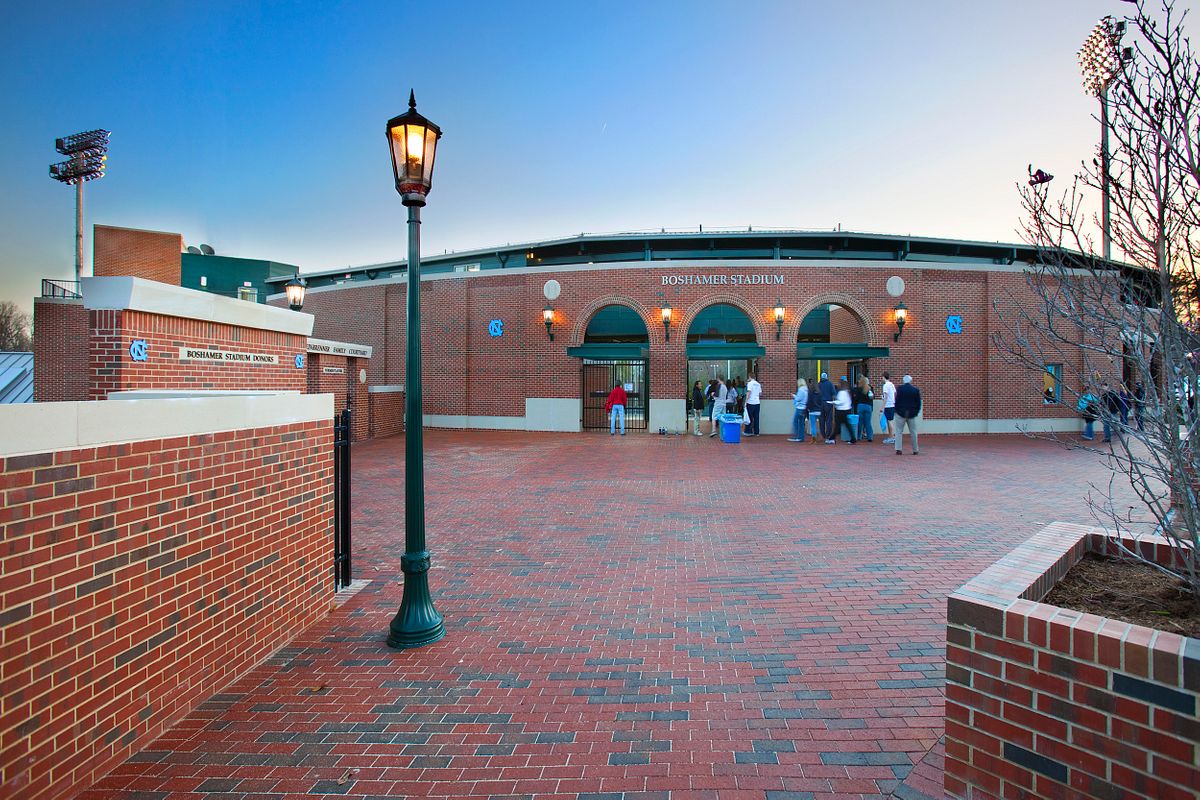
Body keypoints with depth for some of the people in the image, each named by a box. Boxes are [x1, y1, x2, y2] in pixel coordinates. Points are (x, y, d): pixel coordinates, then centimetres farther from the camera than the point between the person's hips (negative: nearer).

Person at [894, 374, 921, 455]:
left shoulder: (899, 389, -6)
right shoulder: (916, 390, 0)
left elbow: (896, 401, -6)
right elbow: (918, 403, 3)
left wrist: (897, 411, 4)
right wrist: (916, 412, 11)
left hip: (901, 413, -2)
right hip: (912, 414, 2)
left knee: (899, 431, 1)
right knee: (913, 432, 10)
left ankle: (898, 449, -9)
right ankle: (915, 450, 16)